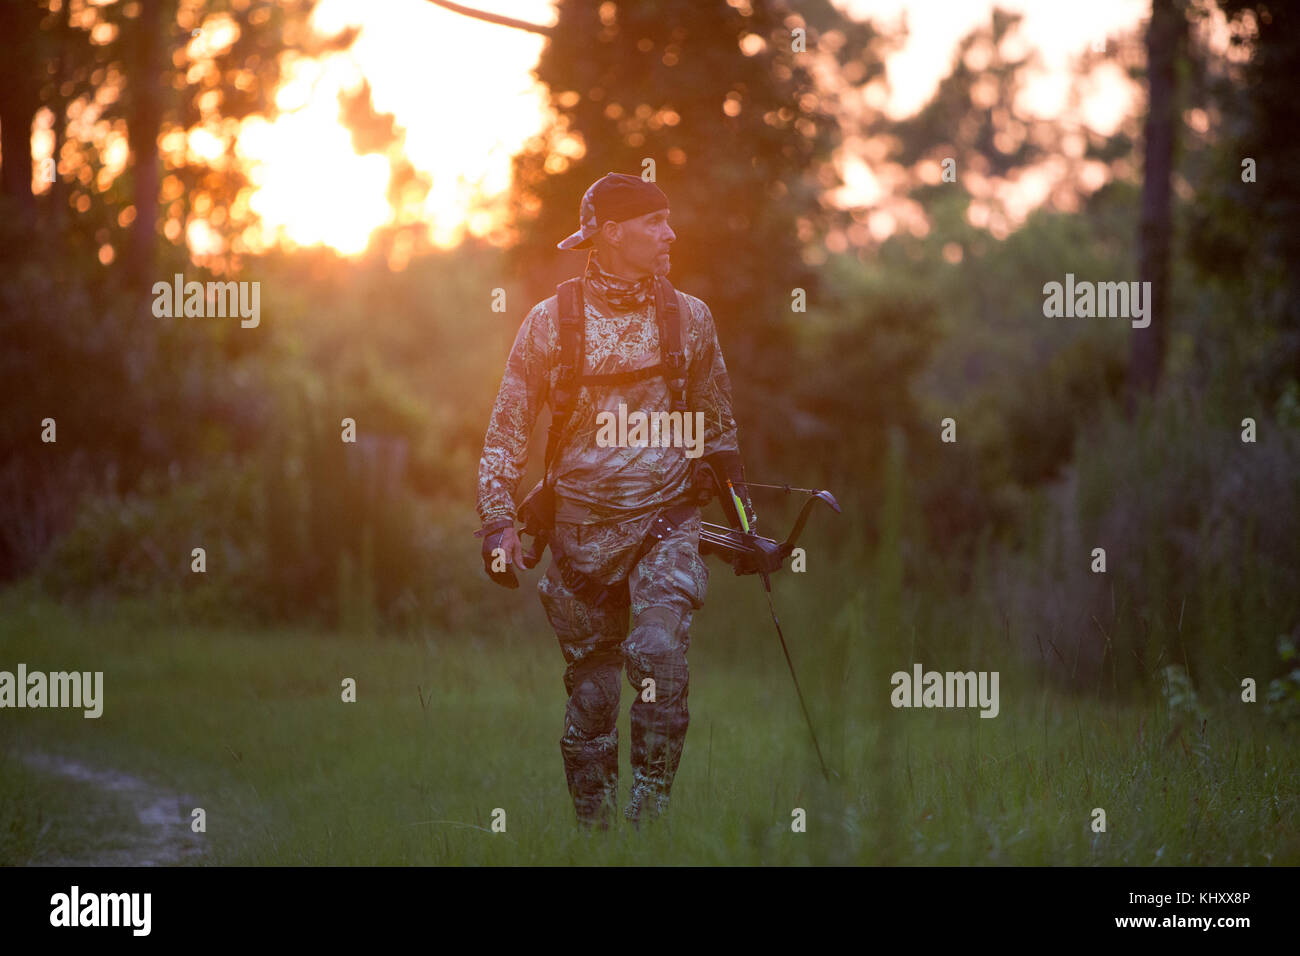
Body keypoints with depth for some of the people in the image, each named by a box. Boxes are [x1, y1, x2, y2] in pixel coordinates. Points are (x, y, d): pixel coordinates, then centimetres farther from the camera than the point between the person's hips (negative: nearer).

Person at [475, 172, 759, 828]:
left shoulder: (688, 317, 5)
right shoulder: (551, 321, -1)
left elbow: (718, 425, 18)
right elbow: (507, 429, 4)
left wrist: (743, 516, 19)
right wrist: (498, 522, -5)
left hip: (668, 521, 0)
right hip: (582, 527, 0)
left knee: (659, 653, -22)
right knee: (590, 691, 5)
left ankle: (650, 810, -12)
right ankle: (592, 831, 20)